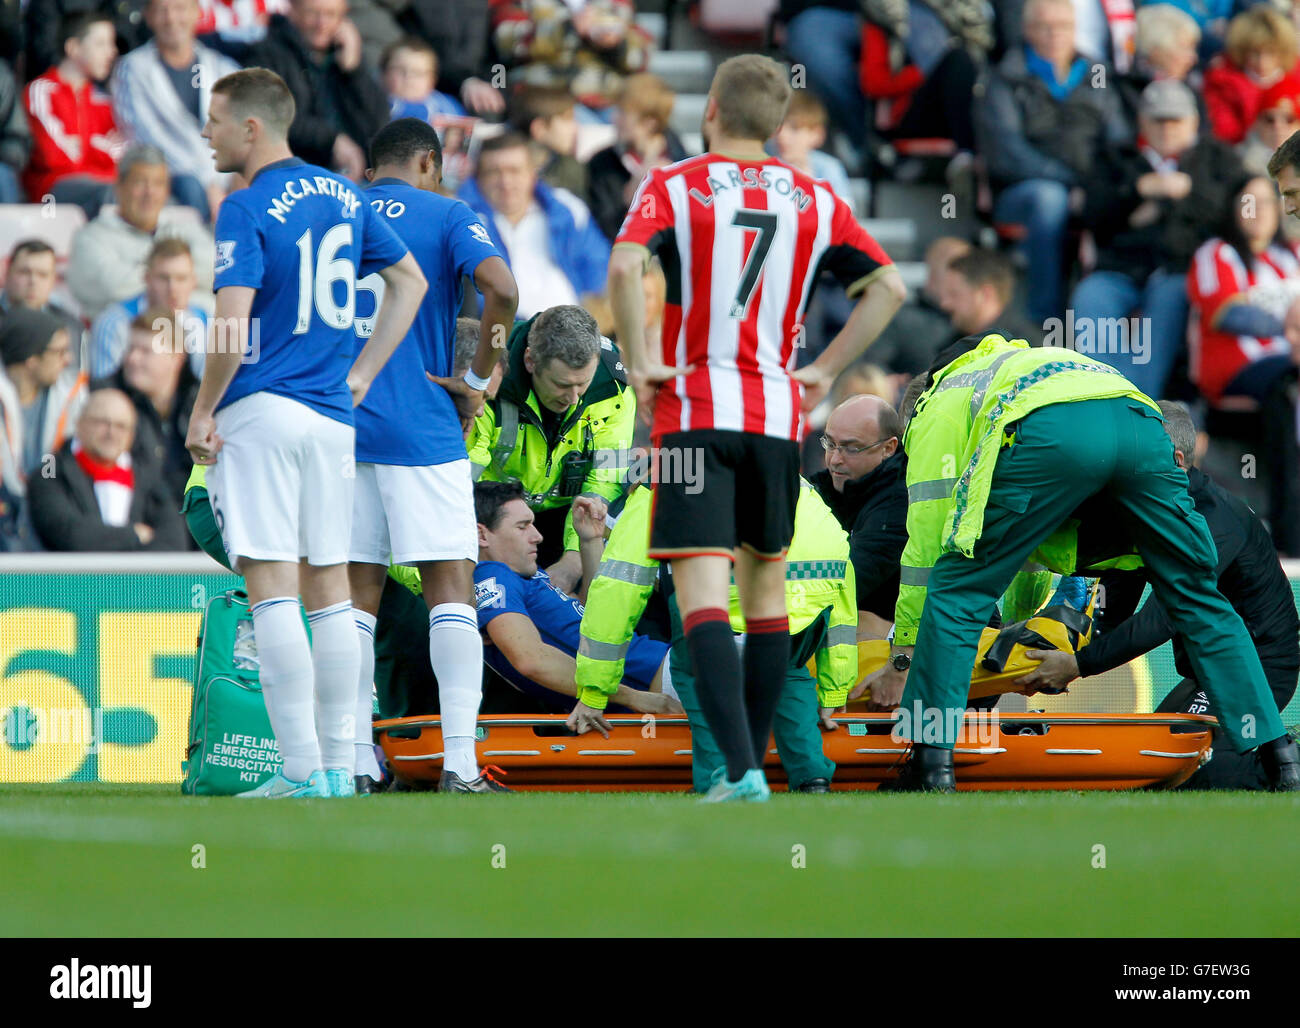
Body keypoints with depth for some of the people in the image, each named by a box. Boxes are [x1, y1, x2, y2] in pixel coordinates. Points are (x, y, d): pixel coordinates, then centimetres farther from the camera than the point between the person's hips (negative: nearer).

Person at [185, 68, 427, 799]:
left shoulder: (247, 211, -10)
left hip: (261, 411, -7)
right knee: (330, 592, 10)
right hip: (332, 415, 7)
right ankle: (339, 767, 11)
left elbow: (232, 332, -18)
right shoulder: (342, 194, 12)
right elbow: (411, 281, 20)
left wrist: (202, 413, -5)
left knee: (273, 591, -7)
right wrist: (362, 375, 20)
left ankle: (302, 772, -11)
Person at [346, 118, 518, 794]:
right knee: (451, 590, -2)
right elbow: (500, 286, -16)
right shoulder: (443, 215, 1)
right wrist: (478, 381, -6)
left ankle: (356, 762, 3)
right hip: (423, 431, -4)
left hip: (340, 426, 4)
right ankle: (459, 763, -11)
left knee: (357, 593, 7)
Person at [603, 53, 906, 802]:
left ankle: (742, 771, -25)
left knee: (703, 593, -10)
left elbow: (625, 266, -19)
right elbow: (889, 288, 6)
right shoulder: (815, 201, 10)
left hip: (694, 410, -4)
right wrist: (825, 370, 10)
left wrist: (639, 362, -8)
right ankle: (750, 767, 21)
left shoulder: (674, 187, -1)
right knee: (766, 590, 16)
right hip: (778, 415, 4)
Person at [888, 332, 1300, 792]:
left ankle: (931, 765, 4)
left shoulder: (938, 408, 30)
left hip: (1052, 435, -6)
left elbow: (926, 535, 23)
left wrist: (905, 642, 32)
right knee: (1198, 598, 18)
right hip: (1140, 423, 6)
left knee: (957, 592, 8)